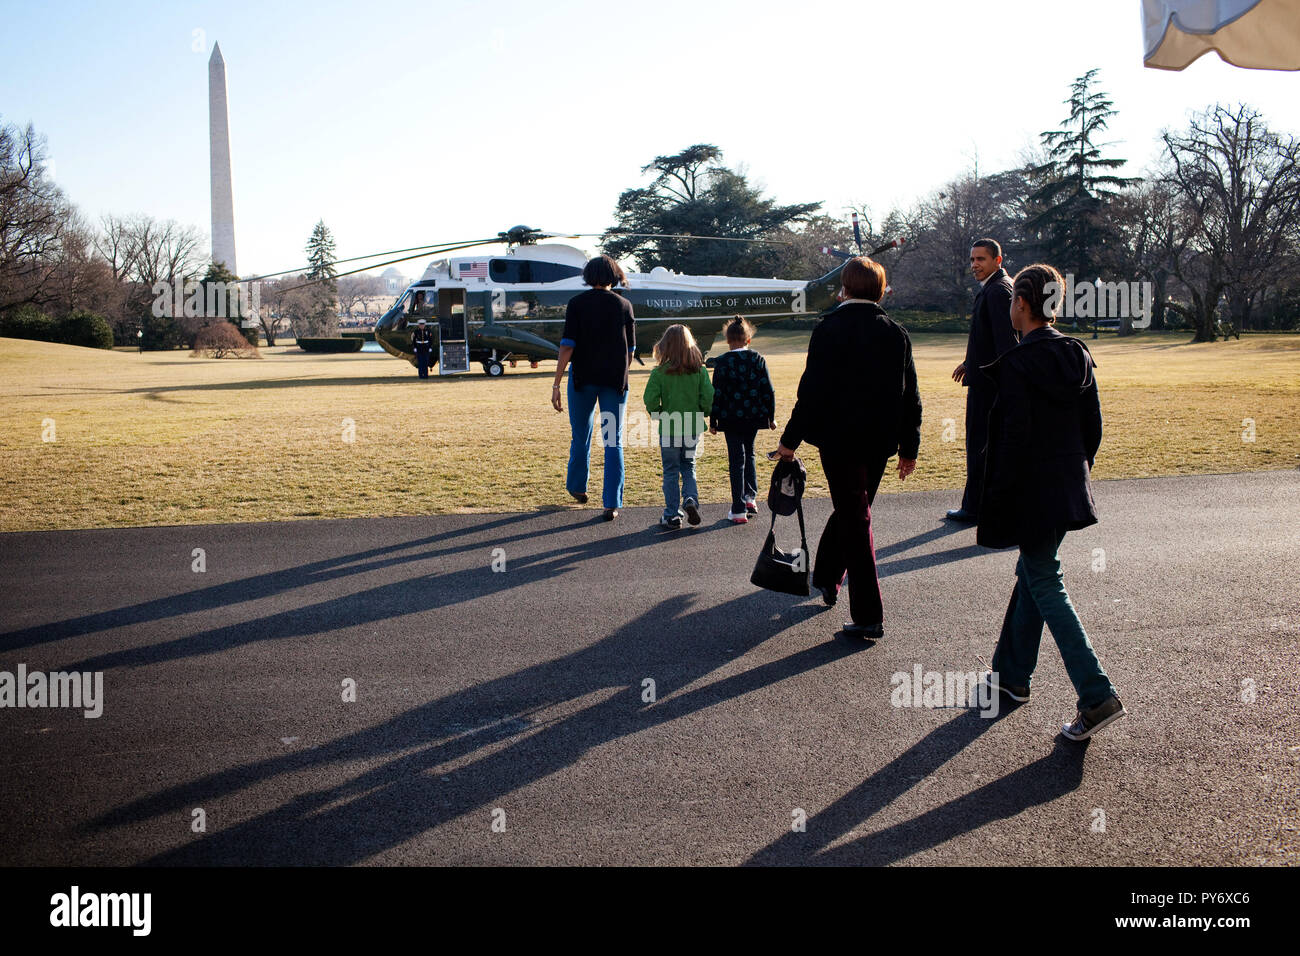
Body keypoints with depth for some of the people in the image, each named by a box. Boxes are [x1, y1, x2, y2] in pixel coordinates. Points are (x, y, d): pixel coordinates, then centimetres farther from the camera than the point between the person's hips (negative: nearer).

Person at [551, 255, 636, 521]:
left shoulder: (577, 303, -3)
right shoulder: (624, 305, 2)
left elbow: (567, 345, -10)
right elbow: (630, 350, 6)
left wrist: (556, 384, -10)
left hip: (583, 378, 0)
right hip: (615, 380, 1)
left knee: (581, 435, 17)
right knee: (613, 441, 2)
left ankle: (577, 487, 35)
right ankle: (612, 503, -1)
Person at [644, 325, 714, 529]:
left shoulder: (659, 373, -11)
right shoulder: (700, 370, -5)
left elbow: (650, 400, -15)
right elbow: (708, 398, -9)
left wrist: (658, 414, 5)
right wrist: (702, 414, 10)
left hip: (669, 429, -2)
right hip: (693, 429, 2)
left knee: (671, 472, 10)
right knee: (688, 468, 19)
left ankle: (672, 515, 12)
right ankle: (691, 499, -6)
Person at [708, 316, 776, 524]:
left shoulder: (722, 362, -7)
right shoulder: (757, 359, 0)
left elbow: (716, 394, -6)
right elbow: (768, 391, 1)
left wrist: (713, 421, 2)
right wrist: (771, 416, 11)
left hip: (731, 419, -3)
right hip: (754, 417, 3)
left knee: (736, 460, 1)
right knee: (749, 454, 24)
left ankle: (739, 510, 1)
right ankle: (750, 496, 18)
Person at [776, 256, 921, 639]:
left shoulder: (830, 329, -11)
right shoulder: (897, 334, 5)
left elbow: (813, 391, -14)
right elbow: (910, 396, 8)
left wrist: (791, 439, -6)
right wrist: (908, 447, 16)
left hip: (840, 440, -5)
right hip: (880, 442, 5)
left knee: (855, 521, -1)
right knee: (850, 511, 23)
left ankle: (869, 616, -2)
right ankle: (827, 577, 44)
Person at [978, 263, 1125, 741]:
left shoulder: (1017, 365, -18)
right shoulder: (1077, 356, 5)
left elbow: (1014, 437, -21)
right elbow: (1093, 427, 9)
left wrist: (996, 500, -13)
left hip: (1032, 493, -8)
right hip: (1069, 488, 8)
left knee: (1045, 586, -1)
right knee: (1030, 575, 20)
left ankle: (1098, 696, -7)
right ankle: (1013, 673, 32)